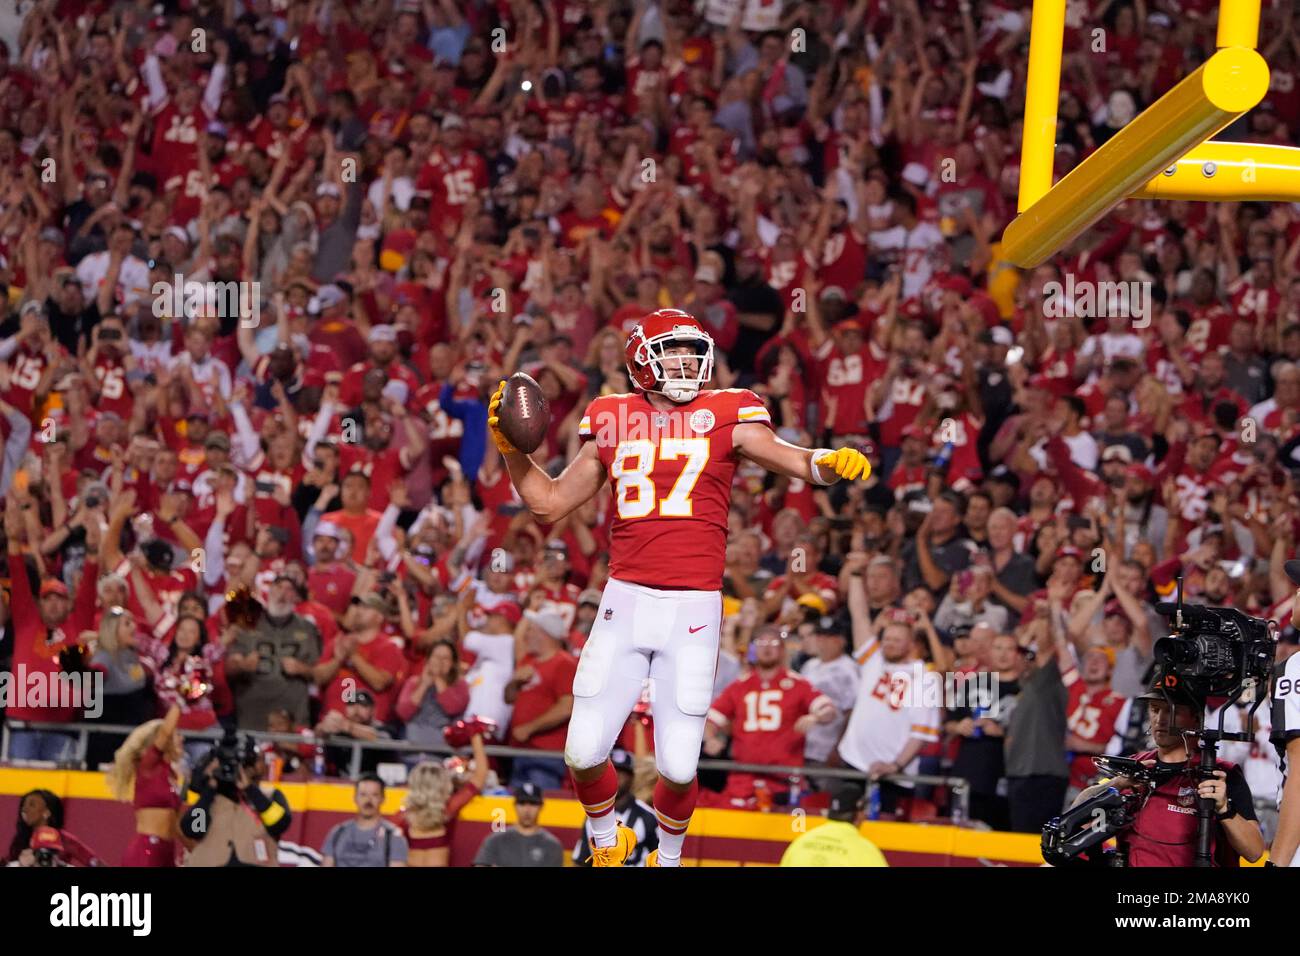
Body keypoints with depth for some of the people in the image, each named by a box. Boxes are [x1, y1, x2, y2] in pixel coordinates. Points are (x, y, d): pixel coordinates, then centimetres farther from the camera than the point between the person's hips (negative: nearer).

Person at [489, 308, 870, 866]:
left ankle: (668, 857, 26)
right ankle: (607, 843, 28)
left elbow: (797, 462, -7)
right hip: (625, 602, 2)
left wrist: (833, 462, -28)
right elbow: (550, 503, 17)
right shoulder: (613, 423, 10)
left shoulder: (724, 417, 3)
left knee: (678, 769, -5)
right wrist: (509, 444, 6)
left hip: (693, 610, -2)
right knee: (583, 754, -3)